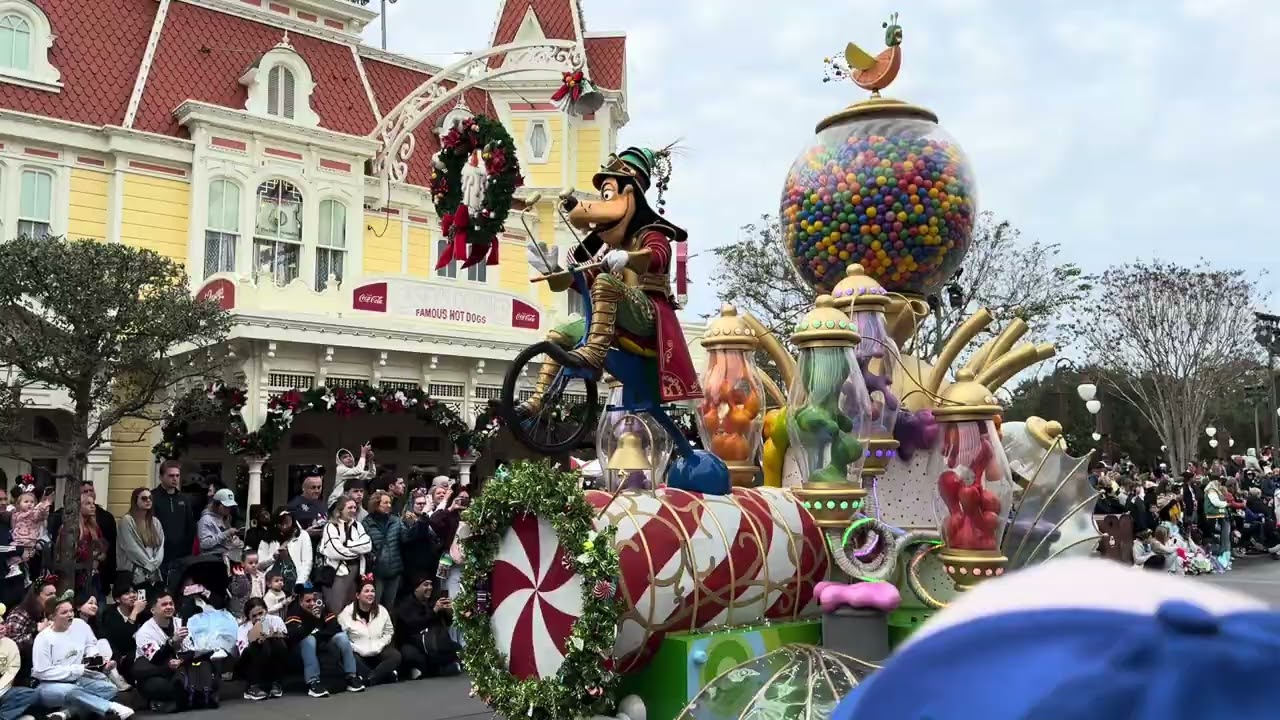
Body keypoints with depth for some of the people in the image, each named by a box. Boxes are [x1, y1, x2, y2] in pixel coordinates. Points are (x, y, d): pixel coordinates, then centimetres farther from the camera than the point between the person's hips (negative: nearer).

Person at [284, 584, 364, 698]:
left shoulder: (322, 607, -7)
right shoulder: (294, 611, -19)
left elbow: (336, 627, -11)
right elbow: (293, 633, -35)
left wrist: (318, 633, -22)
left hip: (322, 643, 4)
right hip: (303, 644, -4)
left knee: (342, 636, -19)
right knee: (309, 639, -35)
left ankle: (352, 677, -18)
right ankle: (313, 683, -36)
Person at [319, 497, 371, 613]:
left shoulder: (358, 526, 12)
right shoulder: (331, 527, -5)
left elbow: (368, 546, -3)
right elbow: (336, 552, -17)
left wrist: (347, 544, -11)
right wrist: (358, 550, -6)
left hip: (355, 571, 6)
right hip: (338, 571, -6)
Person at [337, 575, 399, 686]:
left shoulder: (382, 611, 7)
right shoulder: (347, 613, -5)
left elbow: (389, 632, 10)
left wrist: (378, 647, -6)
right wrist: (360, 650, -17)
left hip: (377, 653, 3)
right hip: (358, 654, -3)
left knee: (396, 656, -23)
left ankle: (367, 679, -28)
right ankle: (383, 675, -21)